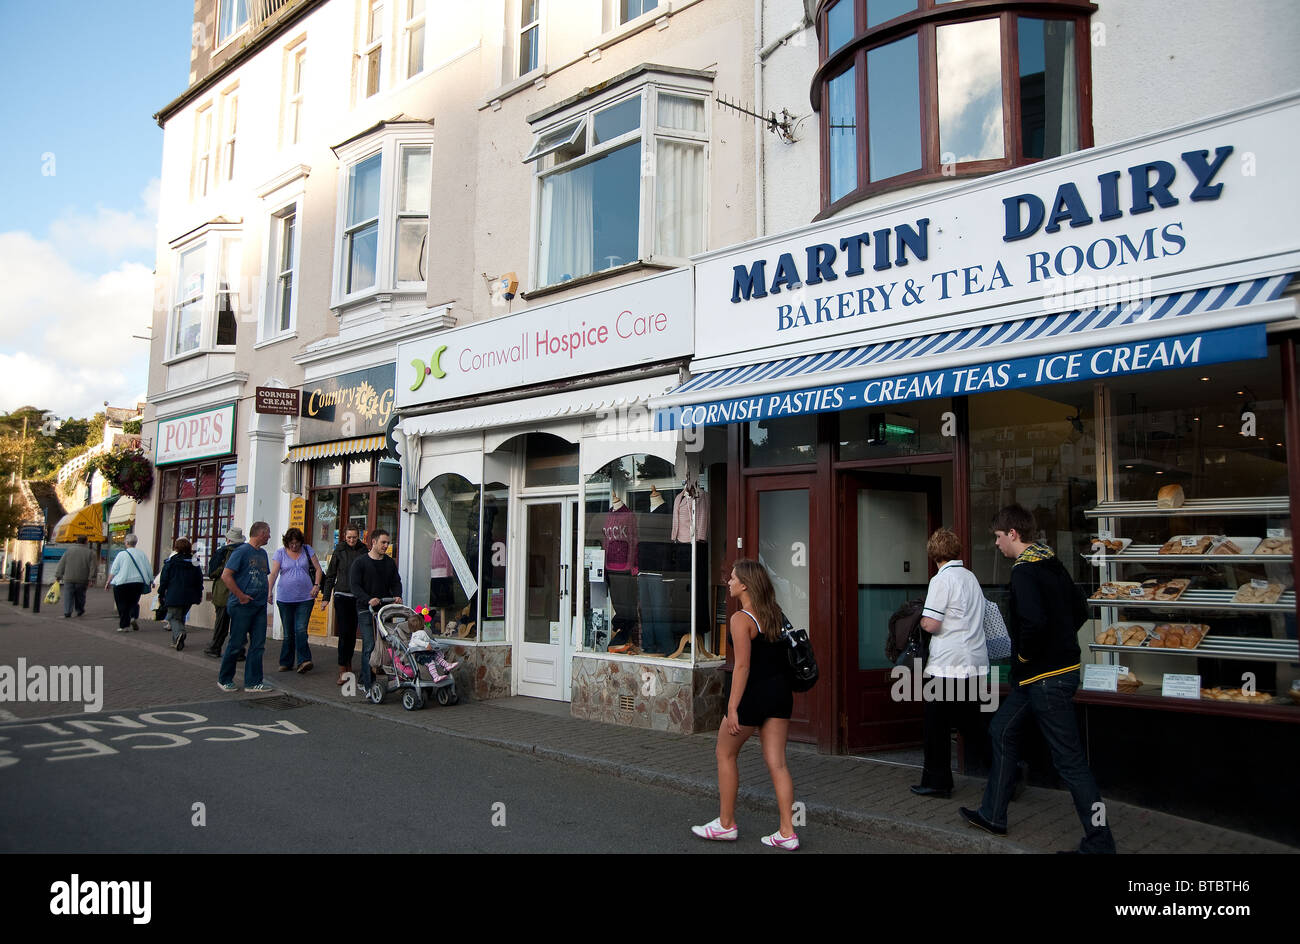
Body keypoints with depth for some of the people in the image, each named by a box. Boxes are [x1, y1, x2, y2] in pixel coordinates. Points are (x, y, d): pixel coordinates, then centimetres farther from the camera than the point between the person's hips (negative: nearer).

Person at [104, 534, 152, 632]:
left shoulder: (122, 554, -5)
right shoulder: (142, 554, 4)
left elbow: (113, 570, -2)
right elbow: (149, 569, 7)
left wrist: (108, 582, 8)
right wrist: (151, 581, 20)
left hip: (122, 583, -3)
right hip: (139, 582, 3)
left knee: (123, 605, 5)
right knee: (134, 602, 17)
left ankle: (124, 626, 3)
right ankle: (134, 617, -8)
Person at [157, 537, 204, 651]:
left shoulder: (171, 561, -7)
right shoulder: (194, 562, 3)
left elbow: (164, 579, -4)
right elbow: (199, 579, 7)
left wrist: (161, 594, 6)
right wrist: (199, 595, 16)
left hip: (174, 596, -4)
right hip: (189, 596, 4)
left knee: (173, 617, 1)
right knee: (181, 617, 18)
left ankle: (179, 633, -28)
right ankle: (176, 641, 19)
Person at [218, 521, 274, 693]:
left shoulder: (262, 553, 15)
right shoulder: (242, 551, -10)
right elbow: (226, 576, -15)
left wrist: (264, 595, 11)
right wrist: (241, 595, -16)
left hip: (260, 606, 7)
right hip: (242, 606, -7)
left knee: (258, 645, 5)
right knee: (236, 644, 2)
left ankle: (253, 682, 10)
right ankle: (224, 679, 17)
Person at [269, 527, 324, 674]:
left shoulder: (307, 550, 6)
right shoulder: (280, 553, 3)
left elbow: (318, 569, 7)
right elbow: (274, 573, -5)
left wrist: (316, 585, -7)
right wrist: (269, 591, -16)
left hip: (305, 597, -1)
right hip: (285, 599, 1)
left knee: (301, 630, -12)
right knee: (288, 633, 7)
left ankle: (304, 661, -17)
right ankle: (286, 662, 17)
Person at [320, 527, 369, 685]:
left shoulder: (364, 552, 5)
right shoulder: (339, 551, 1)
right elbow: (330, 576, 5)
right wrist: (326, 597, 2)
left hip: (358, 597, 2)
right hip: (342, 595, -2)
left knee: (352, 632, 9)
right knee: (344, 632, -9)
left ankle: (348, 664, 23)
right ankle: (342, 669, -9)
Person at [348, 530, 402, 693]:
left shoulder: (390, 563, 14)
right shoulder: (360, 562, -2)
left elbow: (396, 582, 16)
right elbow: (354, 585, -9)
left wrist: (397, 595, -6)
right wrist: (369, 599, -23)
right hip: (366, 610, -5)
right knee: (369, 646, -9)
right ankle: (367, 683, -3)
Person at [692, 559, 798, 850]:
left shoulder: (741, 619, -15)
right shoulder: (774, 614, 9)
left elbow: (742, 666, -19)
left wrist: (732, 708, -18)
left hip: (754, 694, -7)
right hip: (780, 691, 7)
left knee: (725, 754, 12)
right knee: (776, 763, 9)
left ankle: (726, 824, 21)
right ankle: (787, 832, 8)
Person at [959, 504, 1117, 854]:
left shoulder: (1024, 570, -19)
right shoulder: (1052, 563, 11)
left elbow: (1034, 621, -32)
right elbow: (1080, 611, 18)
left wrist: (1025, 654, -14)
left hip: (1046, 677, -11)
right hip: (1061, 664, 11)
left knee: (1069, 759, -3)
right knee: (1002, 731, 19)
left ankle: (1099, 842, 6)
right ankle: (993, 815, 28)